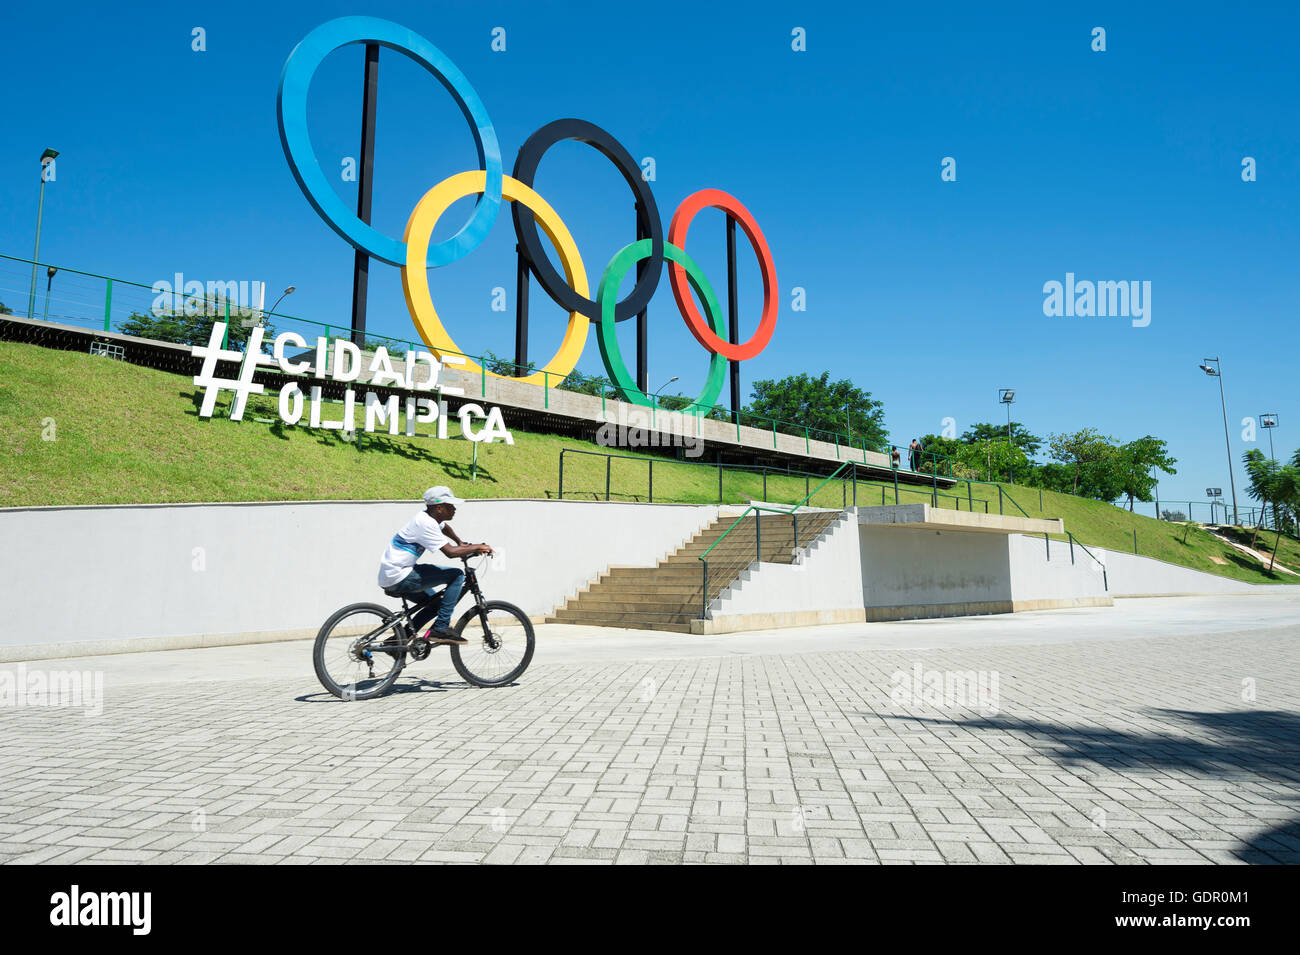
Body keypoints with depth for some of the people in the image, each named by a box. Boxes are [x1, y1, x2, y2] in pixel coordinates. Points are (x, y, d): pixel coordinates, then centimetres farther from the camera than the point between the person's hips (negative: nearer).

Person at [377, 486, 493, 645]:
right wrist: (478, 547, -14)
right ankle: (441, 628, -10)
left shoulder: (427, 516, 9)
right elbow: (450, 552, -26)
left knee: (436, 603, 22)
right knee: (457, 575, -12)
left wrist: (461, 543, 35)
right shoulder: (425, 523, -20)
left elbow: (444, 527, 35)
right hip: (399, 579, -10)